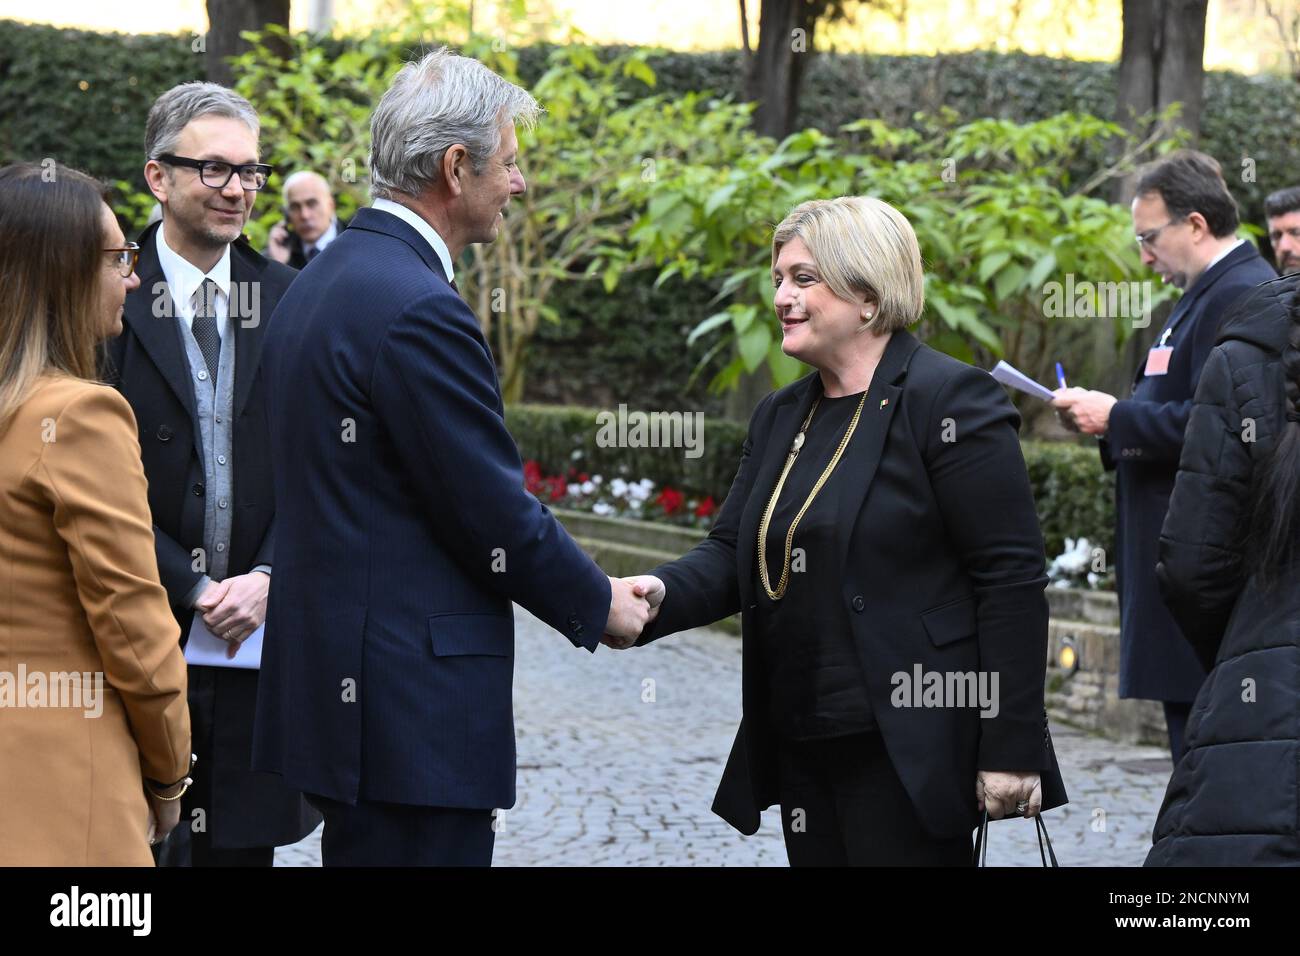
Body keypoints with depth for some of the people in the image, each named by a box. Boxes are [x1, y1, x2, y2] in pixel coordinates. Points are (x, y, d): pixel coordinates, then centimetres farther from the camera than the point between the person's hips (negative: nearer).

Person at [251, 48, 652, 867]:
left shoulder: (324, 283, 13)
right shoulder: (418, 310, -18)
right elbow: (494, 512, -16)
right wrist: (599, 606, 0)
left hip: (340, 679, 10)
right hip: (415, 706, -10)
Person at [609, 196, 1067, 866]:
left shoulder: (949, 400, -10)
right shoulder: (780, 418, 16)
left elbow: (1012, 579, -13)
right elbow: (732, 553, 11)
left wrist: (1010, 749, -17)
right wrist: (660, 594, -12)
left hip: (909, 753, -8)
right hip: (804, 751, 8)